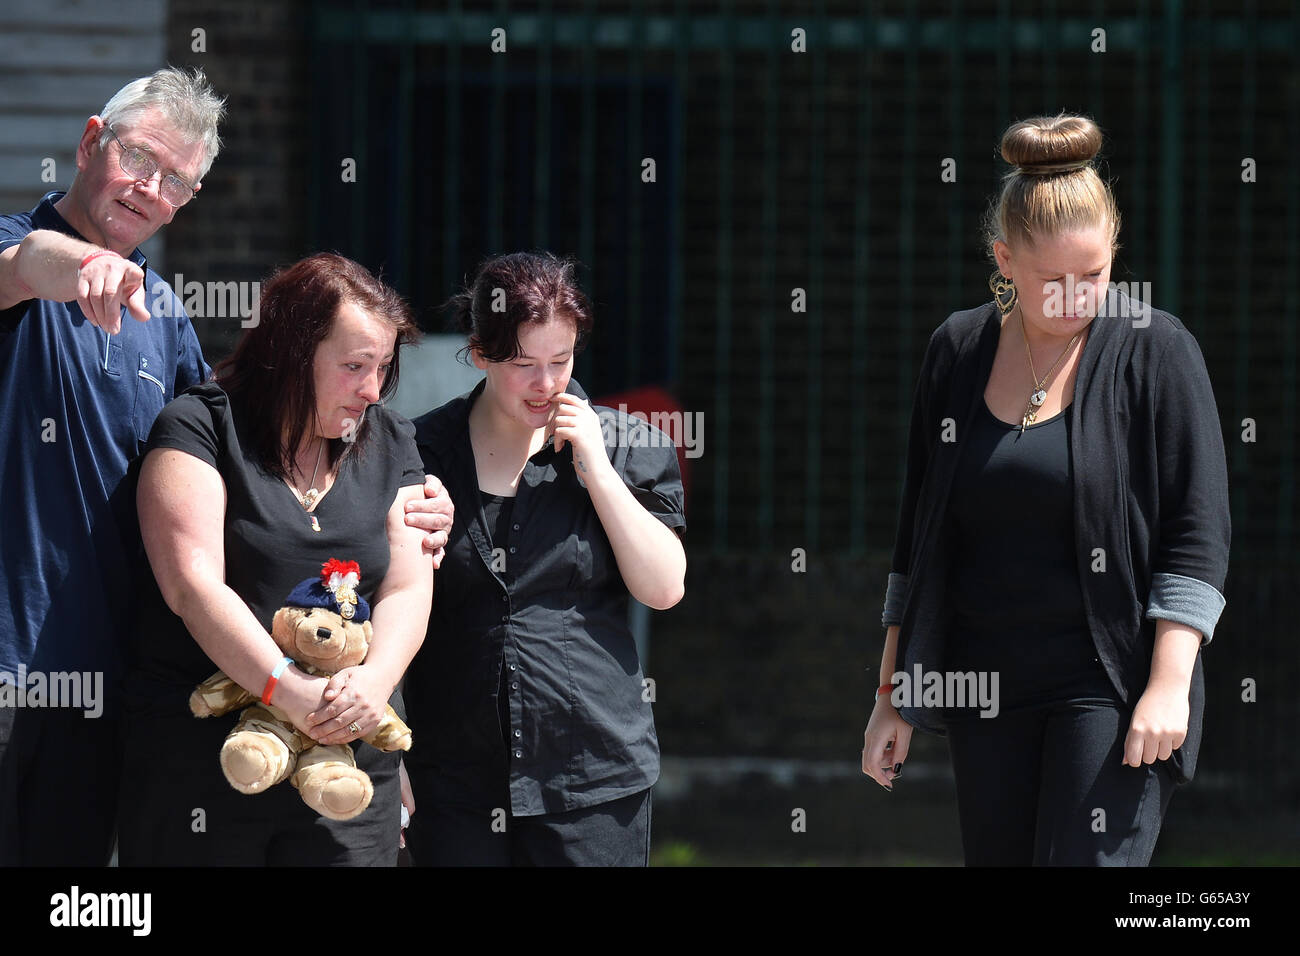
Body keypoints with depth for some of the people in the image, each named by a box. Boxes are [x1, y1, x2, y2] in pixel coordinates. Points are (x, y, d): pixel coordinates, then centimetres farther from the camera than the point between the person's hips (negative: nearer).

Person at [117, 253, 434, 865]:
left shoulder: (388, 442, 12)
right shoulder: (200, 427, -4)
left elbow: (409, 589, 5)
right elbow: (192, 585, -15)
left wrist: (376, 680, -17)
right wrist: (289, 690, -26)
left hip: (348, 748, 4)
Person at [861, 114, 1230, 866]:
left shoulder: (1154, 350, -4)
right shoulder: (958, 352, 8)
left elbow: (1197, 536, -6)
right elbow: (917, 540, 14)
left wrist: (1169, 684, -16)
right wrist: (893, 695, 13)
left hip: (1107, 688, -5)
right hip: (984, 684, 5)